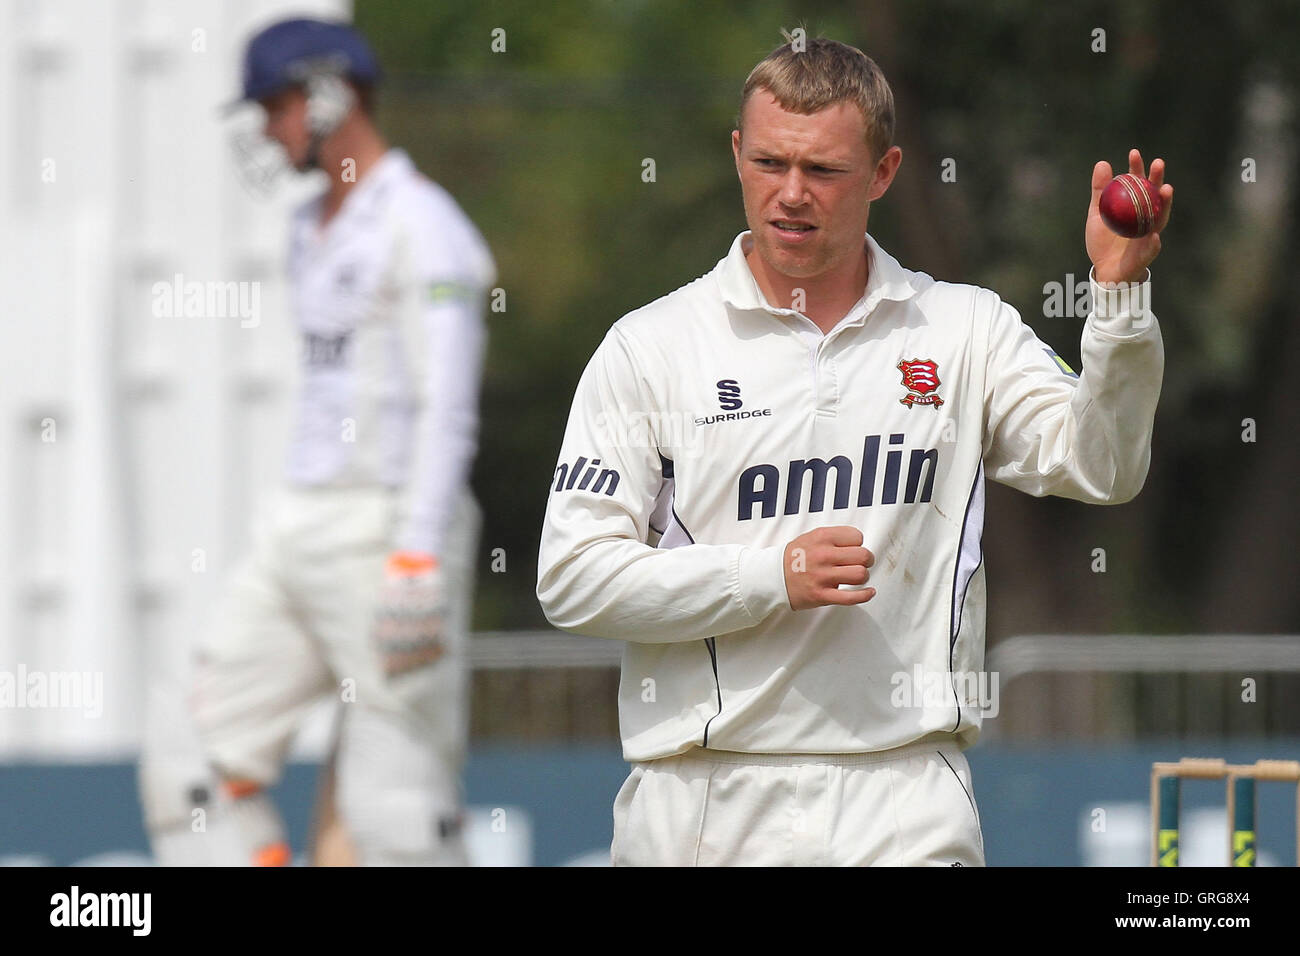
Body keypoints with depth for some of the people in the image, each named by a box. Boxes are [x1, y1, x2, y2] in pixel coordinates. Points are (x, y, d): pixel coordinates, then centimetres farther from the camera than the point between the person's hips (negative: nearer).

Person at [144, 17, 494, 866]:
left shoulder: (422, 225, -11)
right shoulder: (314, 231, 18)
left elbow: (447, 409, -19)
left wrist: (416, 562, -26)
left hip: (391, 529, -9)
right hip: (299, 528, 9)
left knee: (397, 809, -9)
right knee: (206, 750, 1)